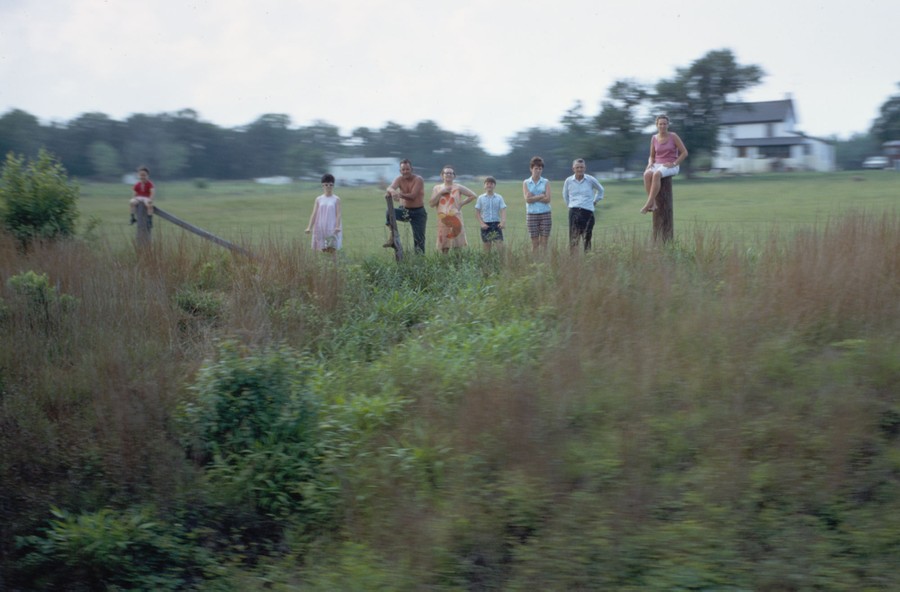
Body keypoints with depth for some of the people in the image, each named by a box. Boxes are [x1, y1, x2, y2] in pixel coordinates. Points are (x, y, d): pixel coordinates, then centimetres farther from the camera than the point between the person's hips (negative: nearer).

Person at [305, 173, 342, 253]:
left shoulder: (336, 199, 1)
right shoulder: (318, 199, 8)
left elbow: (338, 214, -6)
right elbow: (314, 214, 4)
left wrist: (337, 227, -21)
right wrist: (309, 227, -6)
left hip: (332, 229, -3)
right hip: (321, 228, 3)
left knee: (332, 250, -10)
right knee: (324, 250, 3)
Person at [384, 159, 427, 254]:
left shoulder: (418, 180, -13)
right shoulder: (400, 179, -3)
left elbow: (413, 196, -24)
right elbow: (390, 188, -24)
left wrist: (400, 194, -39)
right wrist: (392, 191, -49)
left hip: (418, 212, -3)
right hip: (404, 210, 3)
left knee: (419, 239, -5)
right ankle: (392, 238, -20)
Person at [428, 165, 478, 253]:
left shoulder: (458, 188, 4)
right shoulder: (437, 188, 10)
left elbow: (473, 196, 4)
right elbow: (431, 204, 0)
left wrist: (462, 203, -1)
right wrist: (441, 193, -7)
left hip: (455, 219, -2)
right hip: (443, 221, 2)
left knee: (457, 246, -4)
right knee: (444, 247, 1)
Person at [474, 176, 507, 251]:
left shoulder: (499, 197, 4)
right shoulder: (481, 198, 5)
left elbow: (503, 211, -3)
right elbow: (477, 213, 5)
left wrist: (503, 222, -20)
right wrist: (482, 223, -8)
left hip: (496, 224, -1)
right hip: (485, 225, 1)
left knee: (500, 244, -11)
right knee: (487, 247, 3)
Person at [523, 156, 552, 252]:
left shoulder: (546, 182, 6)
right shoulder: (526, 183, 6)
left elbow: (547, 199, -6)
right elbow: (528, 199, -6)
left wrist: (534, 198, -8)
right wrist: (541, 196, -8)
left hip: (545, 214, 0)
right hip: (532, 214, 0)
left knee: (544, 242, -2)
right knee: (534, 243, 1)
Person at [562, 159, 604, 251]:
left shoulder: (591, 180, 2)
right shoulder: (568, 181, 5)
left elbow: (600, 190, 21)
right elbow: (565, 195, 24)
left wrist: (595, 201, 19)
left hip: (588, 212, 0)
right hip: (574, 212, 0)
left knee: (587, 237, 2)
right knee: (573, 239, -6)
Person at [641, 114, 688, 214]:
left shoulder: (673, 136, -5)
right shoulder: (654, 138, 7)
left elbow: (685, 153, -5)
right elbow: (652, 157, 15)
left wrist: (673, 164, -17)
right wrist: (650, 164, -9)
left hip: (671, 167, -4)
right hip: (658, 166, 4)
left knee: (656, 175, -39)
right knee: (647, 175, -34)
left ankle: (648, 203, -39)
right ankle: (653, 204, -37)